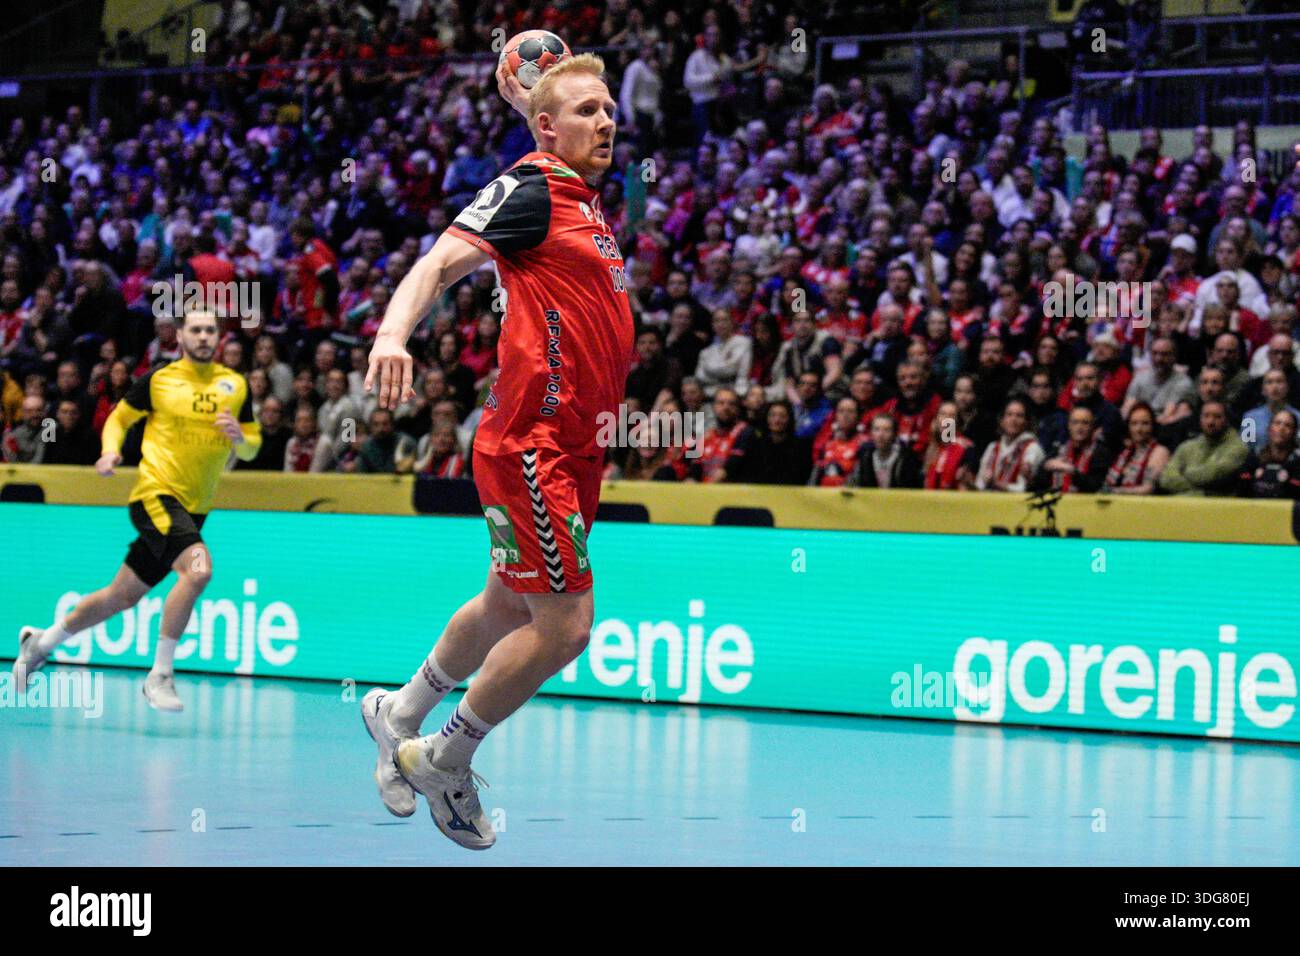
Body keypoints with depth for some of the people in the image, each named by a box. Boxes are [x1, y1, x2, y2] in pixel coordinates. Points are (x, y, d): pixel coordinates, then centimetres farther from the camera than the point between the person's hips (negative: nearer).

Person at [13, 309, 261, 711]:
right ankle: (160, 676, -20)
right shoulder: (158, 380, -2)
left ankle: (42, 641, 35)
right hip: (156, 493, -5)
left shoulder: (236, 385, 7)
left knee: (123, 596, 14)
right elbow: (119, 418, 12)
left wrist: (240, 438, -10)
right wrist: (110, 451, -7)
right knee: (198, 568, -30)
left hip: (193, 508, 5)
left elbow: (252, 447, 13)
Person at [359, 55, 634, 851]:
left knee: (510, 608, 20)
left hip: (574, 448, 9)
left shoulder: (586, 199, 15)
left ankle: (402, 714, 40)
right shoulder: (530, 189, -10)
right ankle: (442, 762, 8)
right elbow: (442, 261, -23)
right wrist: (395, 330, -40)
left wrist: (531, 106, 24)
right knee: (563, 623, -9)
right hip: (530, 443, -9)